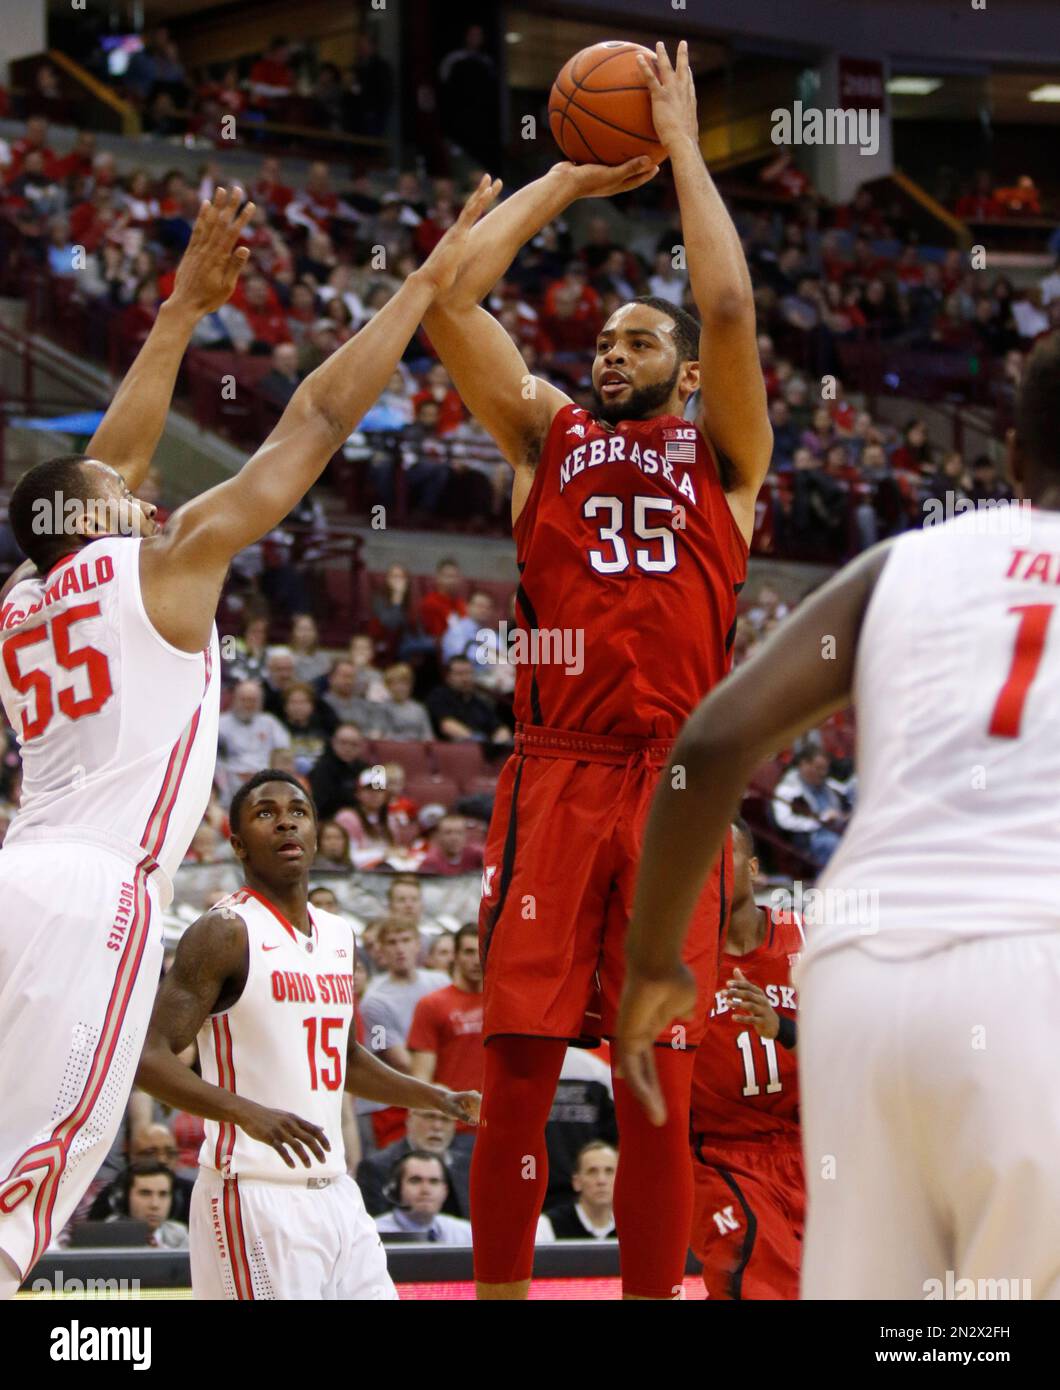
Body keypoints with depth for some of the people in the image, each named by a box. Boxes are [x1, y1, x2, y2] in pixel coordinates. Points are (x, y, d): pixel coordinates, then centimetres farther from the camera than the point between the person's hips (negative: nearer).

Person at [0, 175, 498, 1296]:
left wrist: (186, 306, 39)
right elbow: (315, 419, 7)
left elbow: (110, 456, 35)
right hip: (99, 887, -7)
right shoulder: (162, 562, 4)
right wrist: (428, 282, 14)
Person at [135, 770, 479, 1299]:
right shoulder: (225, 933, -10)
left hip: (334, 1191, 8)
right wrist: (245, 1111, -32)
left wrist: (440, 1099, 23)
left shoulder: (339, 937, 14)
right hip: (254, 1193, -8)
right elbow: (149, 1057, -19)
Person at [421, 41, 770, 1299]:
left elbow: (731, 307, -3)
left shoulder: (721, 453, 13)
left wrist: (681, 143, 5)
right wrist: (571, 178, 14)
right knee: (516, 1072, -4)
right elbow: (449, 298, 8)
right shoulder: (546, 437, 17)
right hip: (553, 779, 1)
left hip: (672, 784, -1)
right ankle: (499, 1298, 3)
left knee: (657, 1086, 0)